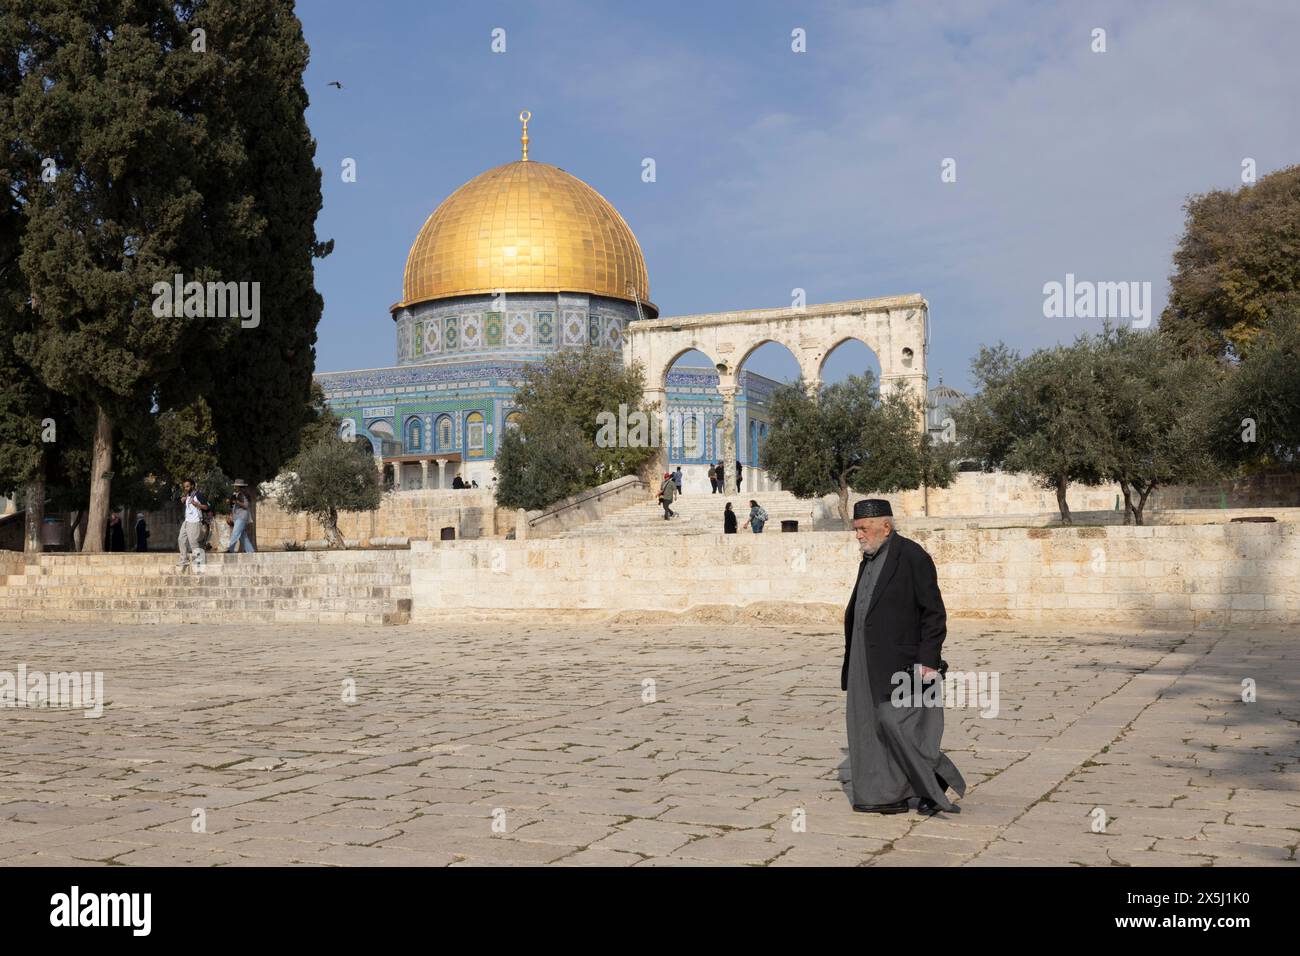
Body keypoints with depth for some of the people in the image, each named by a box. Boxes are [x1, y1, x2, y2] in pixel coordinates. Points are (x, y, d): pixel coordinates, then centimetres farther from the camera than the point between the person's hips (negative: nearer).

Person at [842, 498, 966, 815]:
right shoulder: (869, 559, 15)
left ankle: (936, 784, 5)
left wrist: (928, 661, -17)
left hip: (900, 662, -9)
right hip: (868, 662, 9)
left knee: (896, 722, -12)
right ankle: (887, 796, 13)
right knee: (868, 723, 6)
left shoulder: (912, 556, -11)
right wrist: (853, 663, 18)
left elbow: (934, 613, -13)